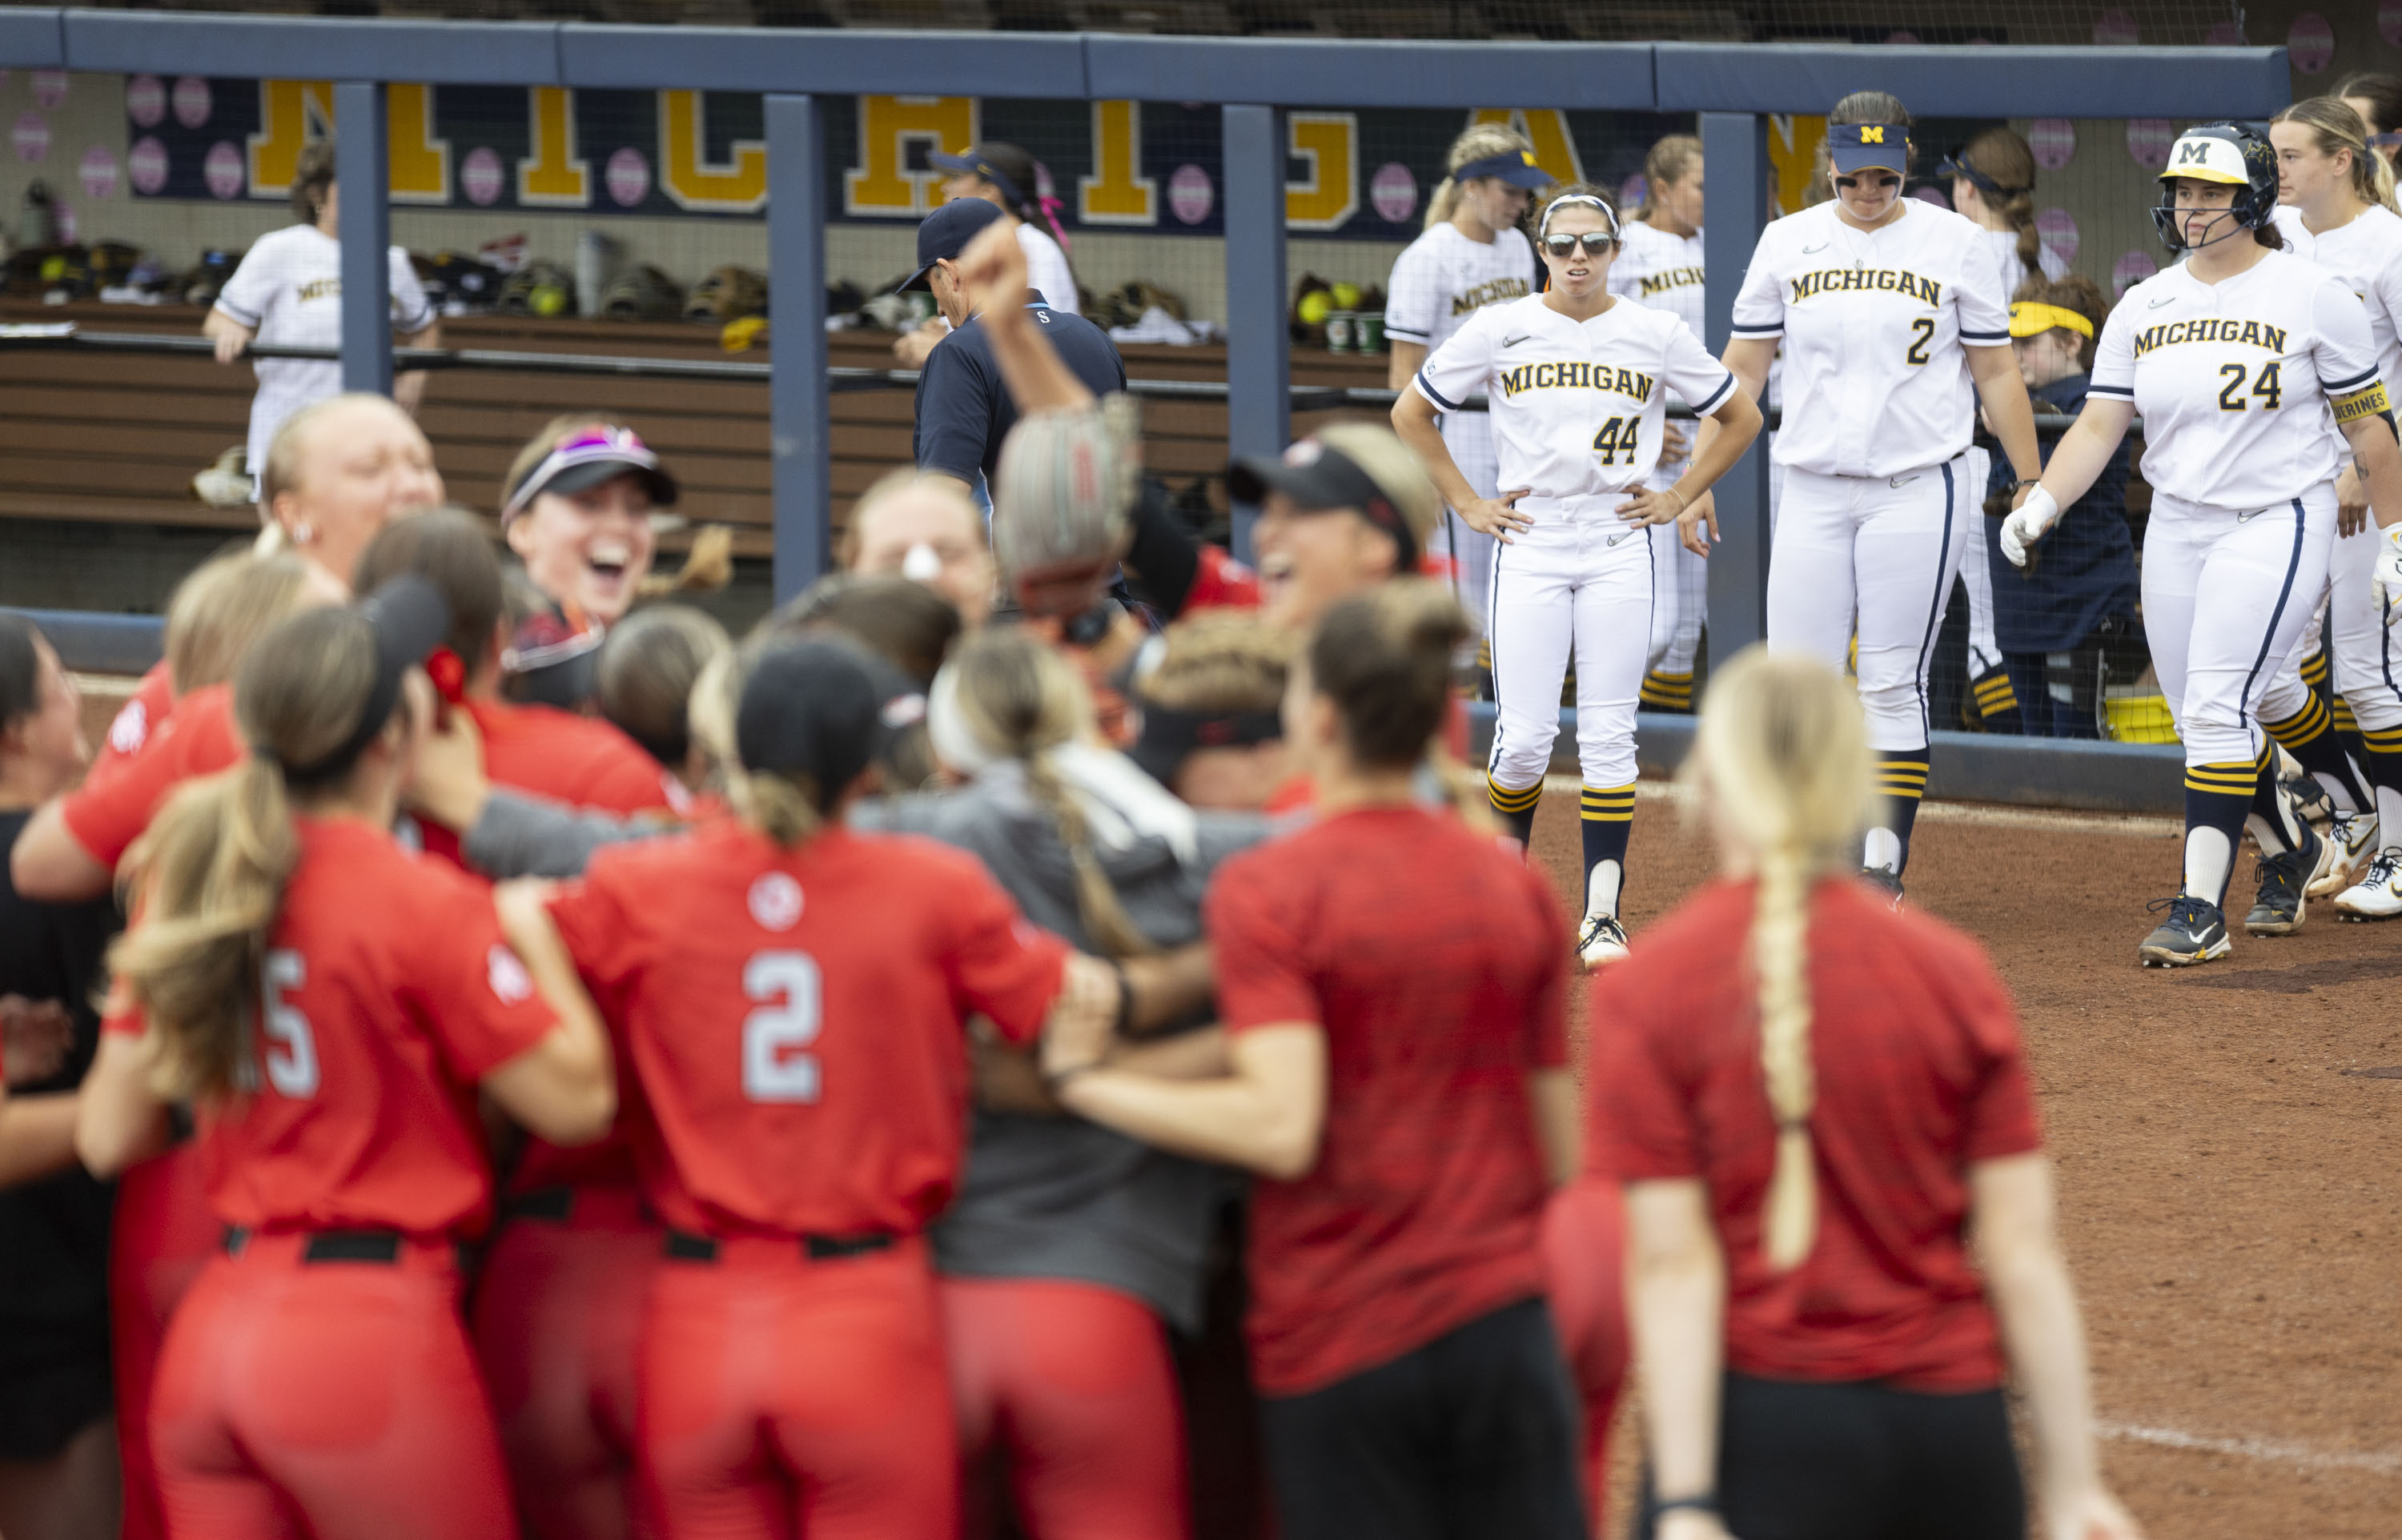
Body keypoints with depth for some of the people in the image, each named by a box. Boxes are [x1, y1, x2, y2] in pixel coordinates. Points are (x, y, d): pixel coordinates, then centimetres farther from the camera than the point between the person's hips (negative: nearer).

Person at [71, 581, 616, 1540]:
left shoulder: (188, 891, 8)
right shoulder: (421, 906, -11)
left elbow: (108, 1138, 12)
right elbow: (577, 1099, -8)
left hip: (207, 1336, 6)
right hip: (366, 1334, -6)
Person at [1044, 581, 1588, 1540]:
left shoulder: (1266, 888, -8)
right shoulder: (1517, 889, 8)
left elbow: (1280, 1127, -19)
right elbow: (1561, 1153, 10)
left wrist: (1083, 1081, -10)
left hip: (1338, 1339, -4)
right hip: (1500, 1322, 4)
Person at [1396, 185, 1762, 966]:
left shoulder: (1656, 334, 2)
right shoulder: (1501, 328, 1)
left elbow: (1742, 418, 13)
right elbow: (1410, 414, 11)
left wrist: (1676, 498, 5)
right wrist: (1467, 504, 5)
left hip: (1618, 549, 0)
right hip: (1530, 549, 0)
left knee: (1608, 736, -3)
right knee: (1524, 737, -5)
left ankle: (1602, 915, 0)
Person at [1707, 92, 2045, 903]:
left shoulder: (1954, 242, 2)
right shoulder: (1788, 242, 7)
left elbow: (1995, 374, 5)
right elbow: (1741, 370, 11)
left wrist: (2034, 487, 2)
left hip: (1919, 491, -2)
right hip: (1811, 492, 2)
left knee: (1892, 683, -4)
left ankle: (1884, 862, 3)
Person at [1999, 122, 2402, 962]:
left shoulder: (2313, 296, -5)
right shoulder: (2143, 307, 7)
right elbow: (2099, 423, 3)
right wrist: (2044, 500, -13)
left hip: (2275, 522, -6)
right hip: (2175, 528, 6)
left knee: (2219, 705, -17)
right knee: (2202, 719, 10)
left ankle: (2201, 906, -17)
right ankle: (2291, 849, 36)